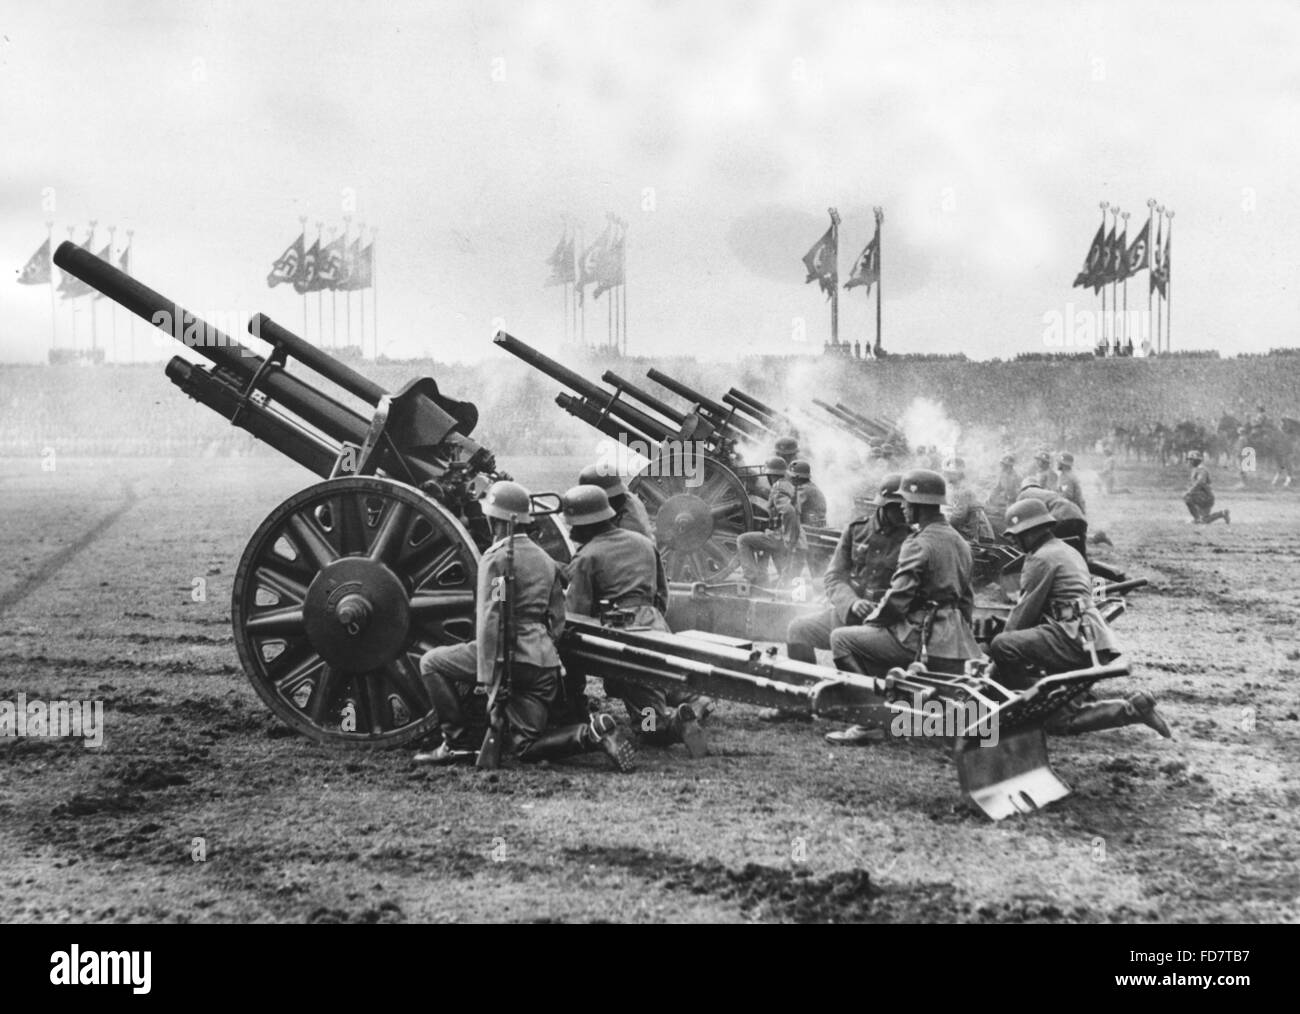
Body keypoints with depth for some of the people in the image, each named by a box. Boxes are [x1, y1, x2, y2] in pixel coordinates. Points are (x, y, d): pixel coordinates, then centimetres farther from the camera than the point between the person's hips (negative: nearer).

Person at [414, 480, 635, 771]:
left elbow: (488, 617, -13)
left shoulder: (496, 557, -5)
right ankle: (593, 732, -10)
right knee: (526, 747, 10)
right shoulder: (546, 560, 19)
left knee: (431, 662, 10)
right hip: (545, 664, 7)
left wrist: (485, 677, -16)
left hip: (510, 654, -7)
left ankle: (458, 743, 3)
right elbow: (558, 621, 19)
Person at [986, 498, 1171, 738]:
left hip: (1073, 637, -10)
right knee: (1060, 723, 8)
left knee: (1001, 646, -22)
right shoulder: (1067, 552, 27)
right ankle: (1132, 708, 4)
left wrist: (998, 662, 3)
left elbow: (1024, 612, -5)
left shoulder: (1043, 558, -4)